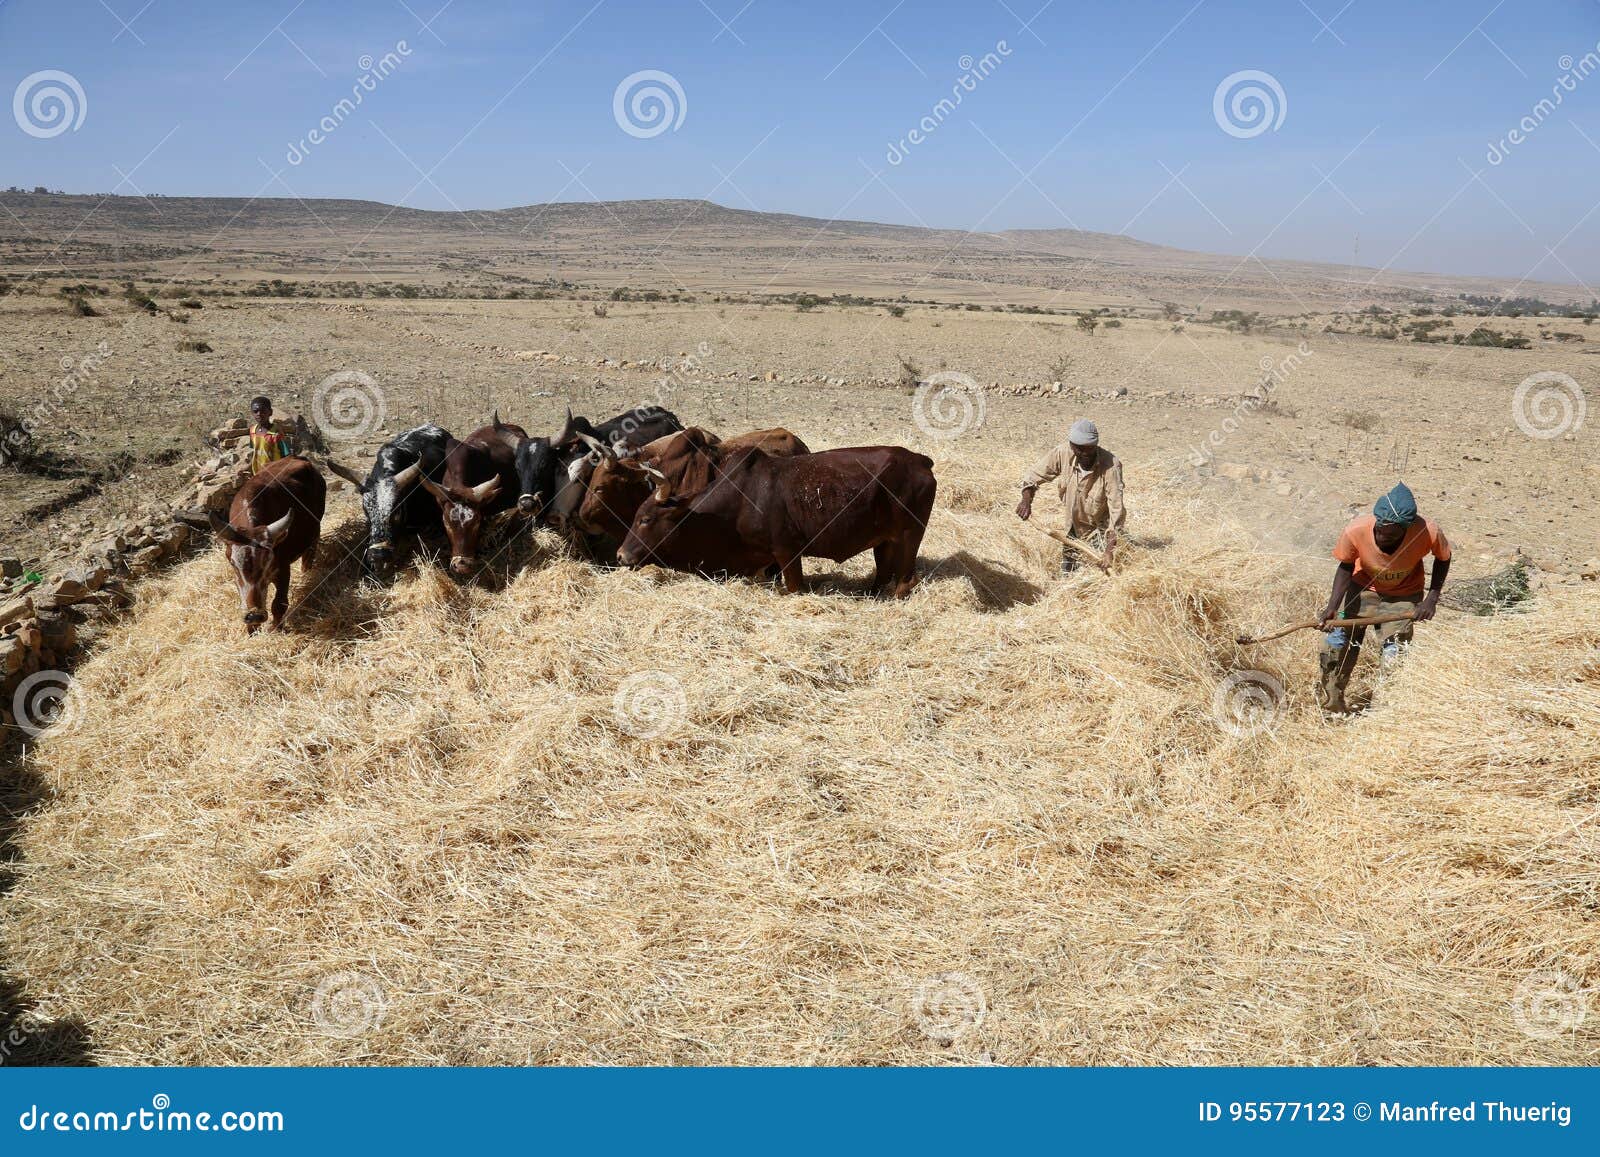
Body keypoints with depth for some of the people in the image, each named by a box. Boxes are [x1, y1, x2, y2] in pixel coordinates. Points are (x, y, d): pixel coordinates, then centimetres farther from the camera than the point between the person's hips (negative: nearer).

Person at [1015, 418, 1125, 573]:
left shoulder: (1110, 466, -29)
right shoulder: (1063, 454, -18)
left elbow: (1116, 507, -31)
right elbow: (1034, 476, -5)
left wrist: (1112, 543, -38)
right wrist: (1026, 499, -22)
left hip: (1101, 528, -4)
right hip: (1074, 525, 4)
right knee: (1067, 573, 15)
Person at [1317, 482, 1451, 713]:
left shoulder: (1428, 532, -34)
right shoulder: (1355, 531, -34)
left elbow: (1443, 559, -9)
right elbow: (1346, 567, -14)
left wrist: (1432, 599, -17)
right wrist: (1333, 606, -26)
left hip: (1403, 595, -1)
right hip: (1363, 588, 1)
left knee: (1394, 654, -8)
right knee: (1335, 639, -6)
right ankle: (1331, 704, 11)